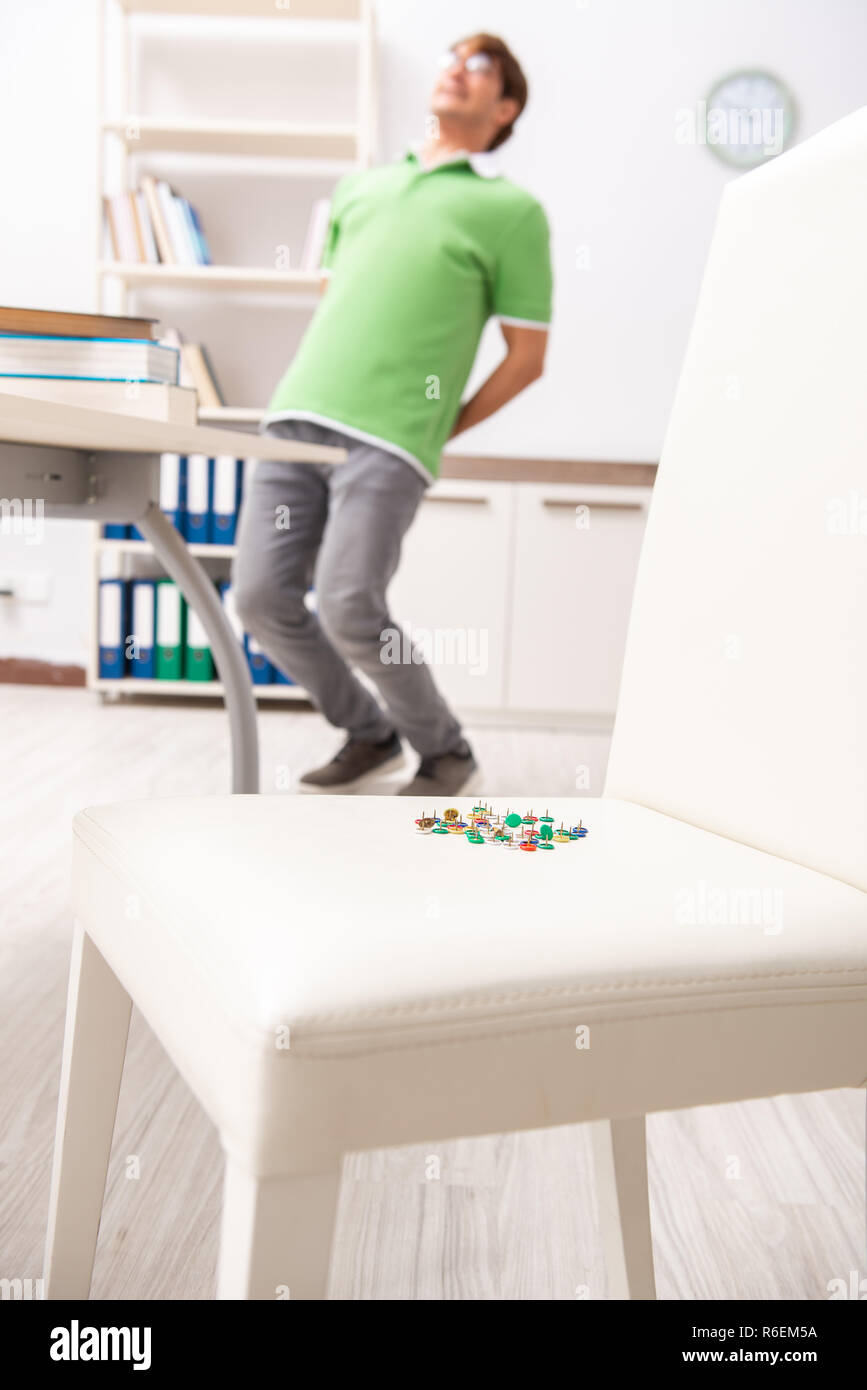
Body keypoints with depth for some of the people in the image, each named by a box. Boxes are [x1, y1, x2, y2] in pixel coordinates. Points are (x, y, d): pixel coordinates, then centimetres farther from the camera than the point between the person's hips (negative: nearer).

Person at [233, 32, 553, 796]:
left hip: (389, 439, -6)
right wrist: (314, 391, 16)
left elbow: (527, 356, 6)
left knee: (347, 606, -17)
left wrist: (443, 427, 3)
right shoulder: (361, 184, 23)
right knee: (261, 596, -1)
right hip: (297, 415, 6)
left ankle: (445, 751, 8)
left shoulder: (512, 210, 7)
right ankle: (369, 732, 19)